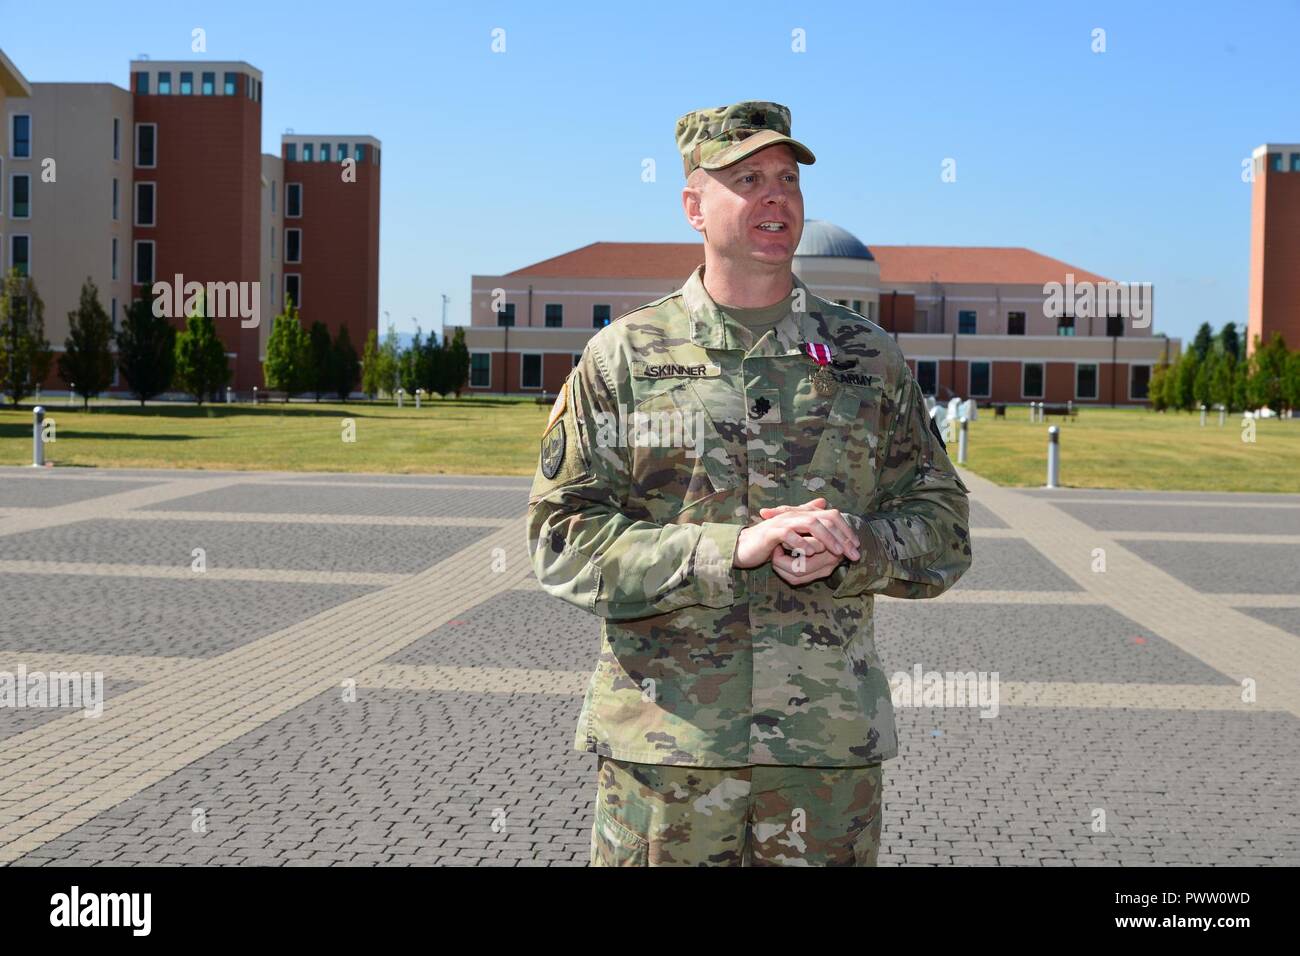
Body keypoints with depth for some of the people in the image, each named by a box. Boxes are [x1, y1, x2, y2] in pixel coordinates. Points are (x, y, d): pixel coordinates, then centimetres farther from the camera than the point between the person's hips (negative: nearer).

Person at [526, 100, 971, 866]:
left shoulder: (870, 359, 7)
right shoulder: (622, 358, 2)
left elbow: (943, 533, 9)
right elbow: (563, 540, -4)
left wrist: (848, 551, -13)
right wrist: (732, 549, -16)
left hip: (831, 743, 2)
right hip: (663, 740, -1)